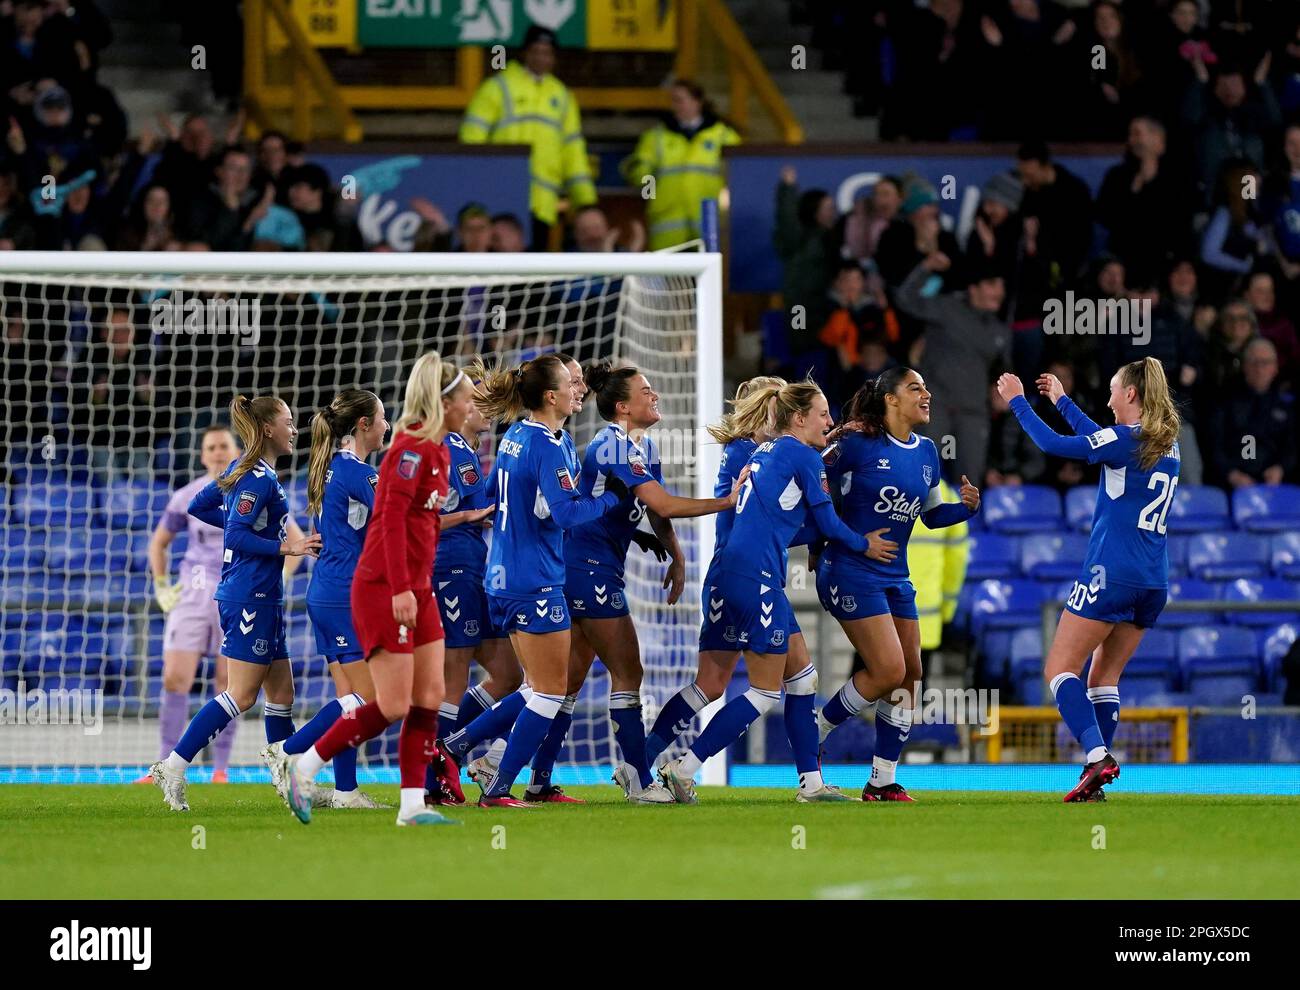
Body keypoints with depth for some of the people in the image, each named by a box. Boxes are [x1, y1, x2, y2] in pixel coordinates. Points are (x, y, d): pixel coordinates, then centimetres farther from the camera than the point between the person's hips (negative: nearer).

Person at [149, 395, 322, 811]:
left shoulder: (243, 470, 13)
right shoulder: (259, 477, -15)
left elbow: (198, 506, 20)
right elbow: (239, 537, -21)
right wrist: (286, 547, -24)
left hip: (259, 600, 10)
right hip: (251, 599, -10)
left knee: (281, 691, 11)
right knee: (241, 696, -9)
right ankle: (173, 767, -10)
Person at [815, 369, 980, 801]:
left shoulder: (926, 451, 9)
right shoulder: (859, 444, -12)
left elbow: (932, 514, 19)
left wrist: (965, 507, -1)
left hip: (895, 578, 8)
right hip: (851, 574, -8)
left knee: (910, 675, 4)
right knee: (888, 671, -15)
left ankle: (882, 782, 12)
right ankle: (811, 736, 5)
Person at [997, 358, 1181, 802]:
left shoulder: (1126, 440, -11)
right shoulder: (1168, 445, 13)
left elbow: (1053, 444, -6)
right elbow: (1101, 441, 29)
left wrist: (1018, 400, 8)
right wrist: (1061, 401, 39)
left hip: (1111, 576, -8)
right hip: (1153, 582, 8)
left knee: (1059, 669, -5)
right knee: (1104, 675, 14)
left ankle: (1098, 756, -24)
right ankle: (1095, 780, 7)